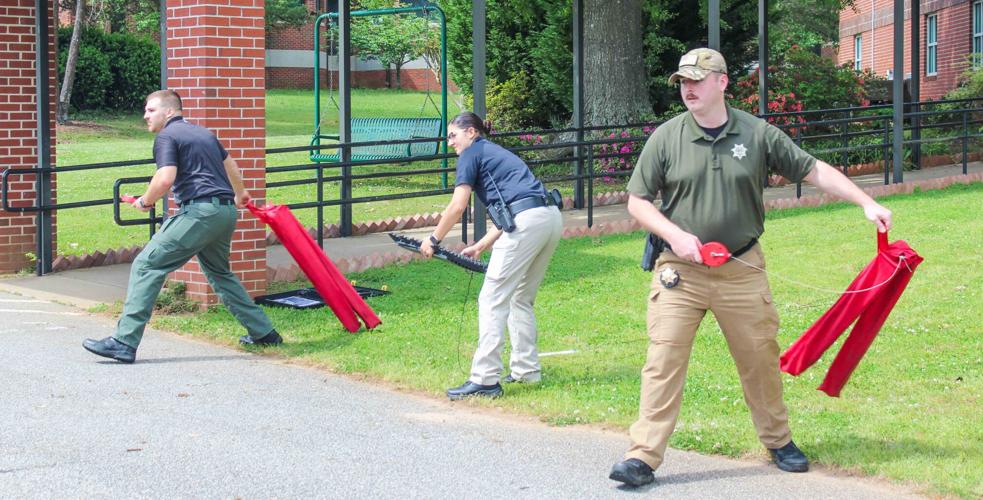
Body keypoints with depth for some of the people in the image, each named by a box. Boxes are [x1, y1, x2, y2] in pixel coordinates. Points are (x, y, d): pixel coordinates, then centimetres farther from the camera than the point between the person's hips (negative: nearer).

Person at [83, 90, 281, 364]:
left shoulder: (167, 136, -2)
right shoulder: (203, 133, 24)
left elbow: (165, 179, -17)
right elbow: (230, 164, 40)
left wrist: (145, 202, 1)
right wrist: (239, 193, 59)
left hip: (200, 210, -9)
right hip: (227, 210, 9)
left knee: (147, 266, -9)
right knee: (219, 272, 28)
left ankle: (124, 342, -17)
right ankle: (263, 331, 29)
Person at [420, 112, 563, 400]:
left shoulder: (472, 153, 7)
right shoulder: (498, 153, 31)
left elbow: (458, 206, -1)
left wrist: (433, 240, 9)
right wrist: (481, 246, 31)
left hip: (526, 222, -9)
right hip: (552, 217, 9)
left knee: (492, 301, -5)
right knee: (521, 299, 22)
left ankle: (485, 379, -7)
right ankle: (526, 370, 25)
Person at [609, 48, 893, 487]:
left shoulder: (758, 134, 0)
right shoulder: (666, 137, -1)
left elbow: (813, 171, 5)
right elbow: (637, 202, 3)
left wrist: (867, 204, 0)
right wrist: (675, 235, -13)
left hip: (742, 271, 1)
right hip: (680, 270, -1)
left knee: (760, 359, 8)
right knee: (664, 359, -8)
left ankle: (778, 441, 28)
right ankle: (643, 455, -7)